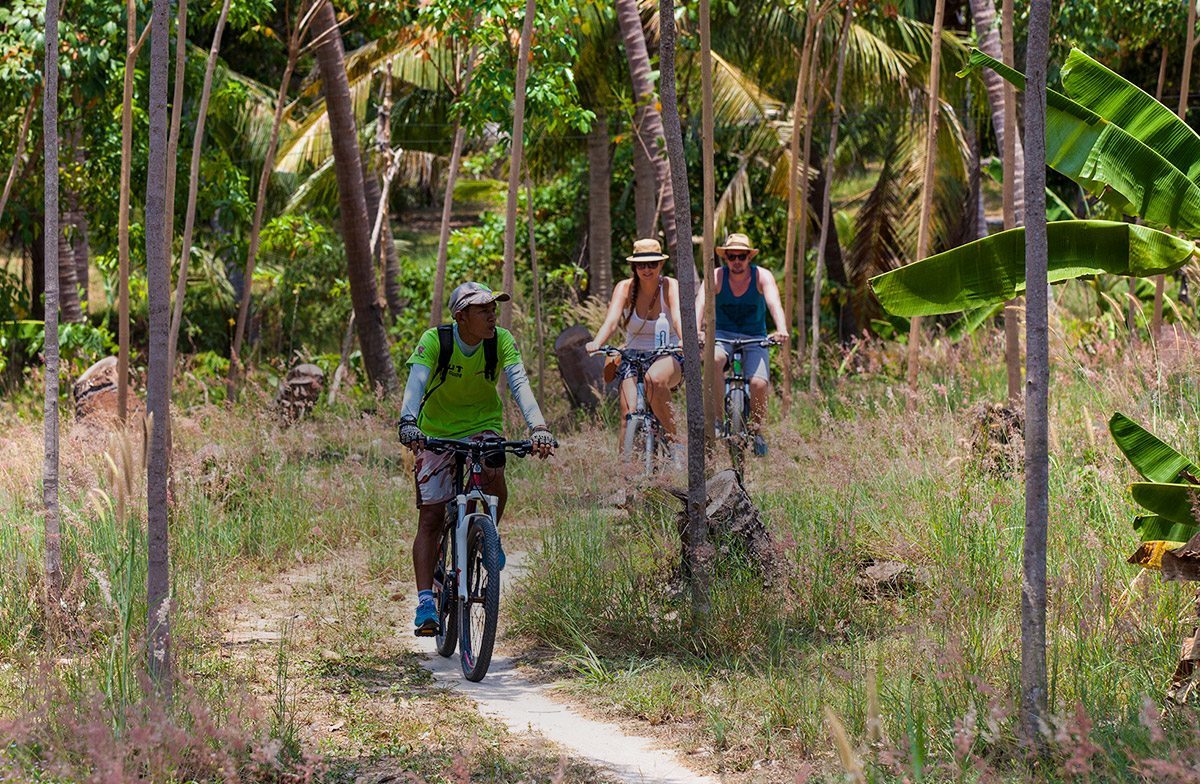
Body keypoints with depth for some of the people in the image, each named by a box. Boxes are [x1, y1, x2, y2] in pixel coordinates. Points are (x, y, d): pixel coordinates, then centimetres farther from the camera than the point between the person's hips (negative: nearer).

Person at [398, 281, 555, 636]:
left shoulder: (501, 342, -16)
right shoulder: (434, 341, -21)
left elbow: (519, 384, -27)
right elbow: (415, 383, -35)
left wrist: (538, 427, -44)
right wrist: (408, 422, -54)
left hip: (483, 424, 1)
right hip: (436, 430, -1)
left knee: (493, 475, -31)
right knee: (430, 517, -9)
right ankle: (425, 603, -9)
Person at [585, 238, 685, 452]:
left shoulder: (670, 286, -9)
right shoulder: (625, 288, -5)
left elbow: (678, 318, -26)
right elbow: (611, 321, -20)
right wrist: (596, 343, -42)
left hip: (668, 356, -2)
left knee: (654, 378, -37)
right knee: (629, 417, -18)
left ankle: (673, 439, -22)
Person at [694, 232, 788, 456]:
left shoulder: (762, 277, -8)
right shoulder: (716, 277, -8)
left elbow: (774, 303, -26)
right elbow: (701, 303, -25)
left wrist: (781, 330, -46)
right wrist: (696, 330, -45)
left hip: (754, 339, 0)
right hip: (722, 335, 0)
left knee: (759, 383, -24)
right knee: (714, 359, -36)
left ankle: (756, 430, 2)